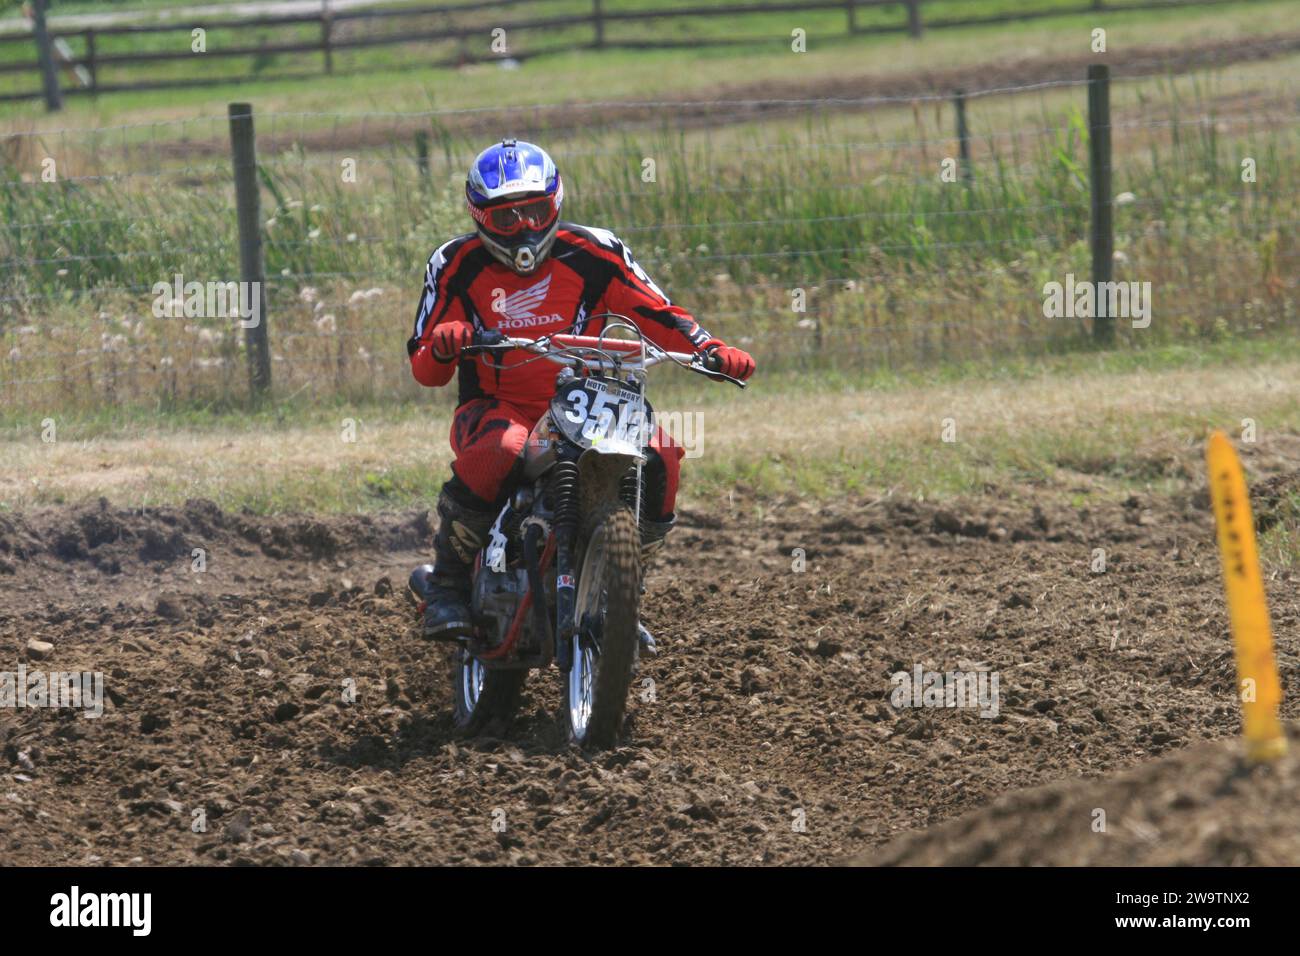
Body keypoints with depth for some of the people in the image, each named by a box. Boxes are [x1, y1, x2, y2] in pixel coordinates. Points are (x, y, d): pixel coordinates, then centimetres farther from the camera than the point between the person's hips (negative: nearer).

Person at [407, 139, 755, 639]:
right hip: (497, 407, -2)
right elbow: (424, 370, -1)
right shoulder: (456, 265, 0)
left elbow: (655, 312, 4)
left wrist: (713, 350, -14)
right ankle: (447, 584, -21)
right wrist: (441, 348, -26)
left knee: (658, 457, -24)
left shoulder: (592, 252, 1)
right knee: (498, 452, -39)